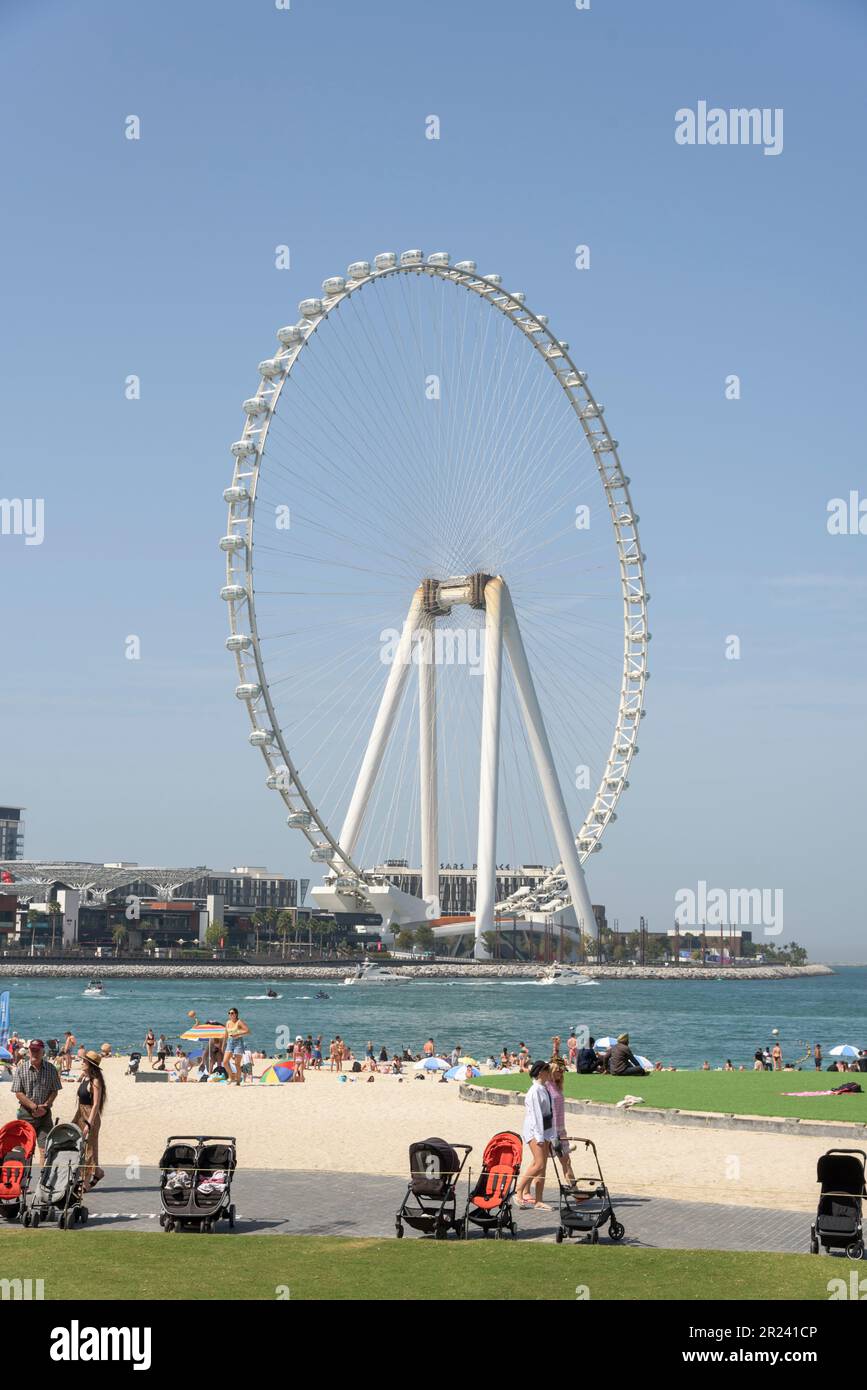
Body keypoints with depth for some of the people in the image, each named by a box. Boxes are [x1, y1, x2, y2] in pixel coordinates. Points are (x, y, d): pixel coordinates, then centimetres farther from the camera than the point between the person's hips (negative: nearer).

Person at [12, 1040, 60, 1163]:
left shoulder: (51, 1069, 2)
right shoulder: (20, 1069, -2)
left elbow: (54, 1091, 4)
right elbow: (18, 1093, -5)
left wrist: (45, 1106, -12)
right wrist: (35, 1107, -15)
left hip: (45, 1113, 0)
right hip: (26, 1113, 0)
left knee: (45, 1148, -6)